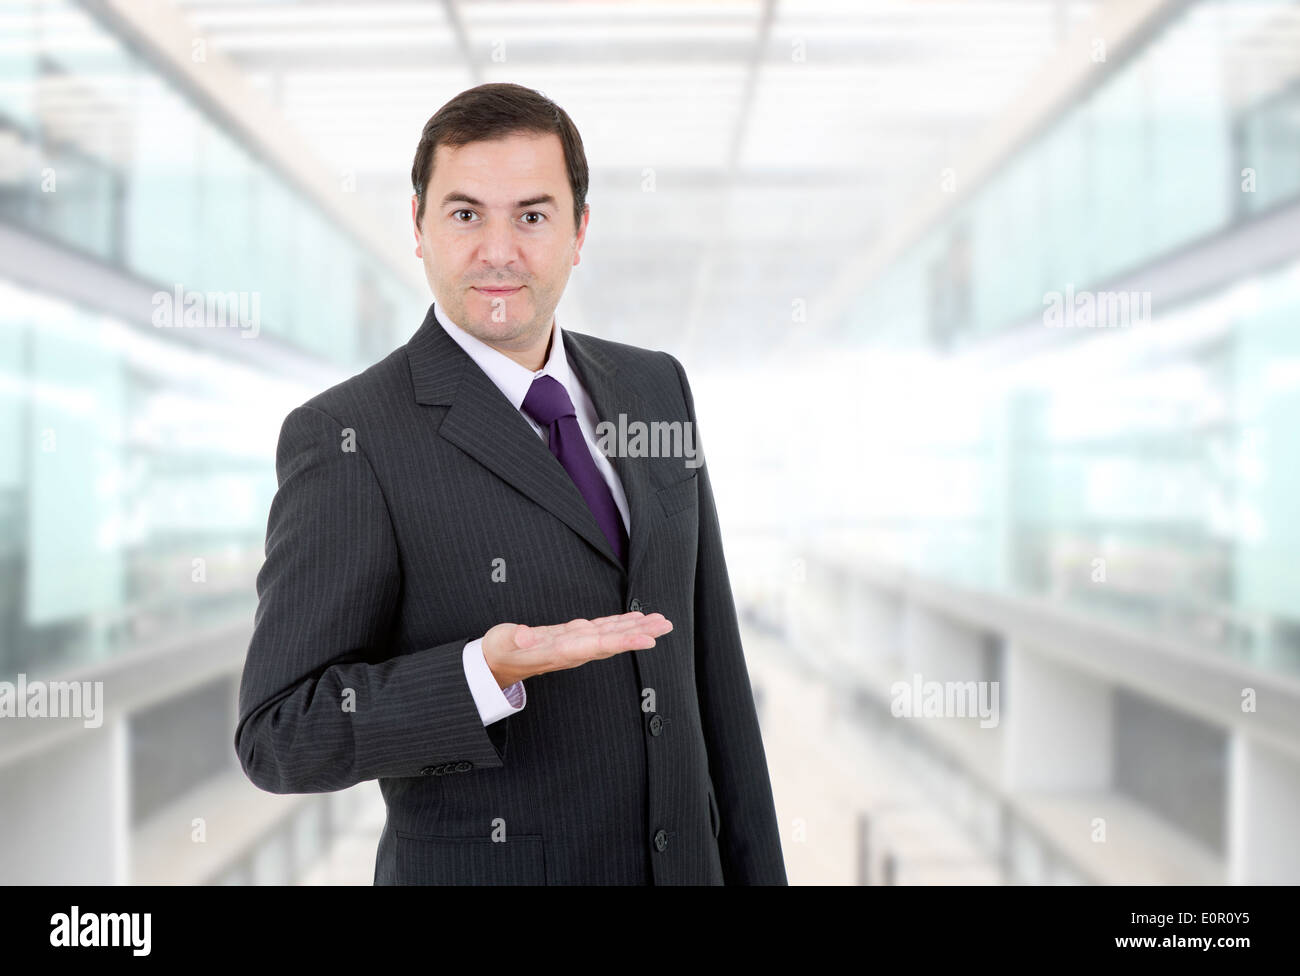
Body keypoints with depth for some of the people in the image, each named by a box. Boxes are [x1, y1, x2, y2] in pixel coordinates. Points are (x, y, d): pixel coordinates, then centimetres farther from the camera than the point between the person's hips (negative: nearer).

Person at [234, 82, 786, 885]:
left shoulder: (655, 388, 4)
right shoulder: (347, 441, -13)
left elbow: (710, 661, 7)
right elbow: (279, 736, -15)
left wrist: (757, 870, 7)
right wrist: (489, 673, -29)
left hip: (684, 859, 5)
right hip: (483, 866, -5)